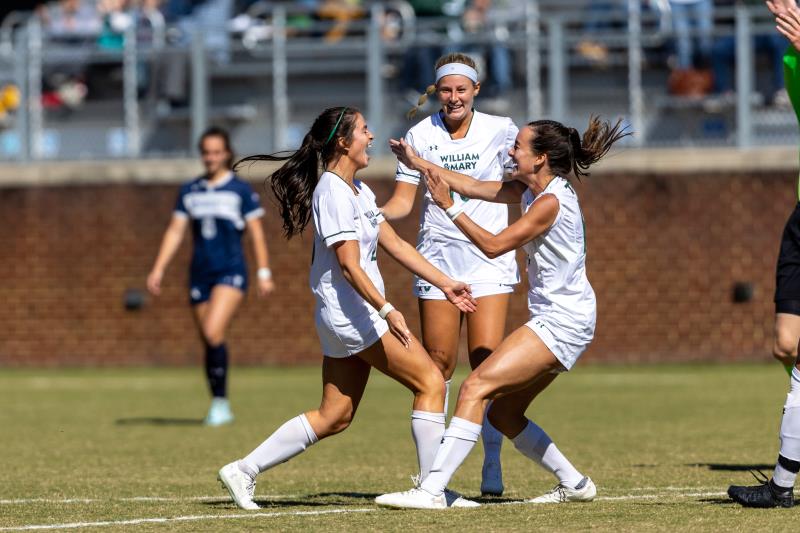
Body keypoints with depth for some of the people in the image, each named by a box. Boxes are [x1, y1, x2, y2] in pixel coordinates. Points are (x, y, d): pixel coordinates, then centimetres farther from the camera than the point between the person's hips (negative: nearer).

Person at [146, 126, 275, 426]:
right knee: (209, 342, 6)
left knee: (213, 333, -22)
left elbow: (256, 233, 0)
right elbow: (175, 232, 11)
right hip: (200, 275, 5)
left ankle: (221, 400, -14)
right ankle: (218, 408, 16)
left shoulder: (240, 190, -1)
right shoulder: (190, 192, 10)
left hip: (231, 273, -5)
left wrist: (264, 273, -5)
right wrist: (158, 270, 3)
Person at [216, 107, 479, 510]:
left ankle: (244, 470, 13)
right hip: (351, 310, -10)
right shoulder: (334, 192, -16)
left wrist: (444, 284, 17)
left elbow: (394, 244, 20)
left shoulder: (357, 191, 15)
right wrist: (387, 310, -31)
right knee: (430, 382, -8)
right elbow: (349, 266, -22)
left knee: (334, 417, 10)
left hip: (349, 317, 10)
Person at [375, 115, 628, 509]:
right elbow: (474, 186, 15)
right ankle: (574, 484, 22)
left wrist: (448, 207, -14)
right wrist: (417, 163, 16)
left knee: (475, 388, -17)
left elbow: (494, 245, -18)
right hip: (556, 319, 10)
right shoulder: (532, 190, 10)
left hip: (562, 323, -10)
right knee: (503, 414, 13)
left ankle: (431, 491, -23)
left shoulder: (551, 202, -18)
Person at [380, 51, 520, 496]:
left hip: (489, 256, -1)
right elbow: (403, 201, 2)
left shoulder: (500, 130, 1)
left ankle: (493, 465, -6)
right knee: (439, 362, 0)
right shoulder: (420, 135, 2)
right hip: (438, 257, 1)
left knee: (486, 360, -11)